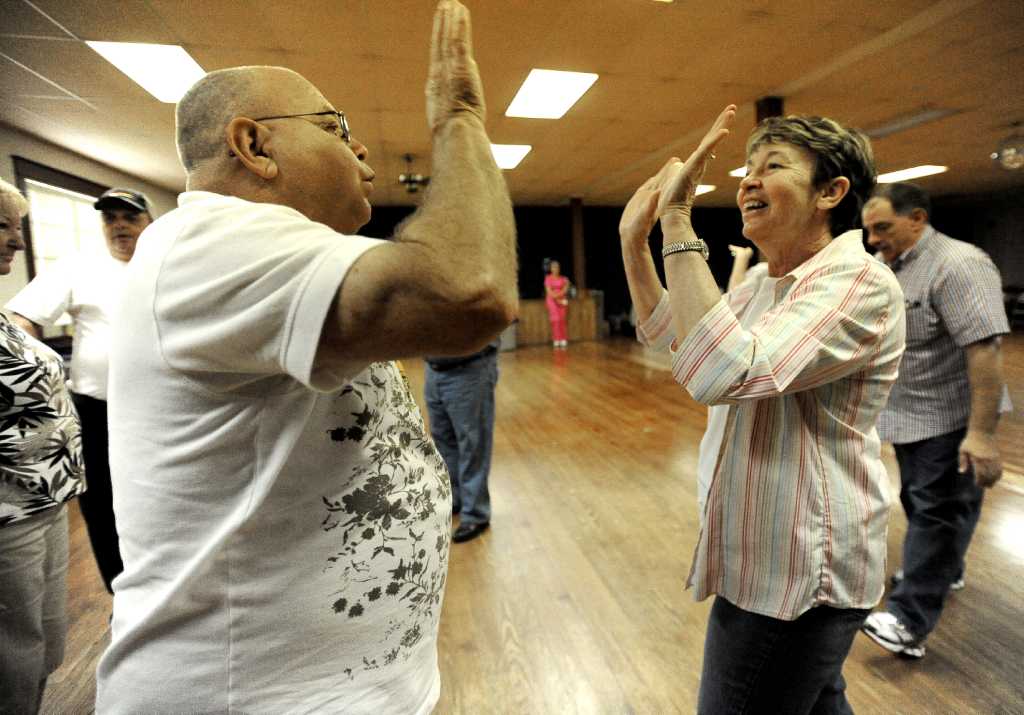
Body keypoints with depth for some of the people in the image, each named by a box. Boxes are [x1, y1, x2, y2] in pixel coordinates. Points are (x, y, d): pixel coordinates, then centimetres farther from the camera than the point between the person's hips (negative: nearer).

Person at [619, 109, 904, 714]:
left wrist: (677, 223, -32)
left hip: (797, 569, -9)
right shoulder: (766, 281, 7)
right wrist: (634, 239, 1)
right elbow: (669, 333, 12)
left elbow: (722, 372, -38)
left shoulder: (859, 284, -22)